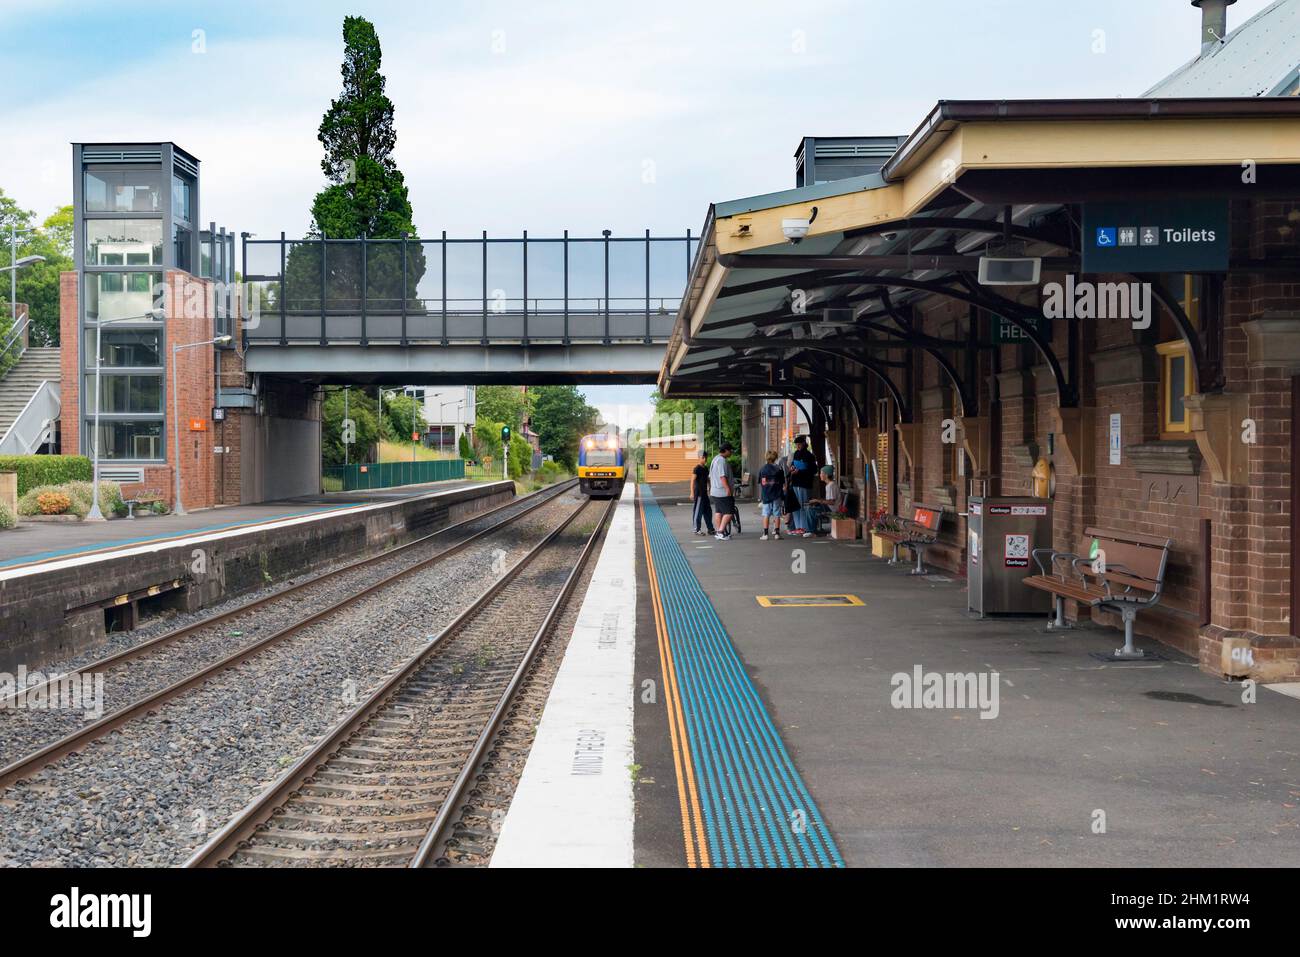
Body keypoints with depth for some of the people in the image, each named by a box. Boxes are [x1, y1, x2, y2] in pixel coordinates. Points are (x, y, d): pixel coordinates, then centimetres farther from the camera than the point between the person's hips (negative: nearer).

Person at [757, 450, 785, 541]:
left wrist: (760, 497, 14)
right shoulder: (778, 469, -2)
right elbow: (783, 484, 0)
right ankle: (776, 533, 6)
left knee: (766, 514, 4)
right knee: (777, 514, 5)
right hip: (777, 496, -1)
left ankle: (765, 534, 1)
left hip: (766, 496, 1)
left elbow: (760, 484, 7)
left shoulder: (762, 469, 2)